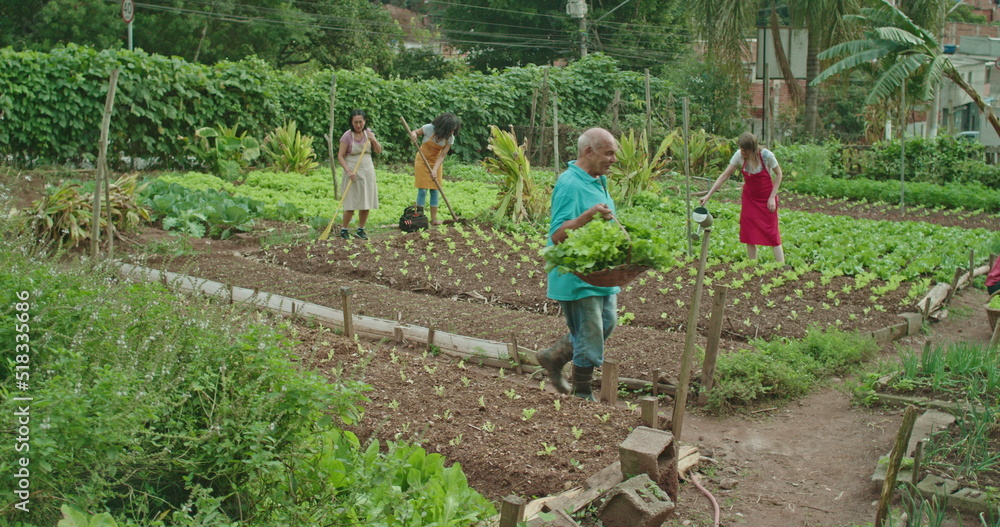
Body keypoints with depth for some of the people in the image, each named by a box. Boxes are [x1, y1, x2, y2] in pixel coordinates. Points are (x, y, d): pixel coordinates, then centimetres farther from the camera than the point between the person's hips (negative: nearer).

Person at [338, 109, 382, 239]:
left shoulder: (368, 132, 5)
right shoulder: (347, 136, -8)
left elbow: (379, 151, 5)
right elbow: (340, 156, -8)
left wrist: (373, 140, -13)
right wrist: (348, 171, -20)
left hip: (367, 170, 4)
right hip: (353, 171, -4)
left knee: (366, 202, 5)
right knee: (351, 204, -6)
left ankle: (360, 230, 17)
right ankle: (344, 230, 8)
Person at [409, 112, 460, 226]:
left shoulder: (450, 138, -13)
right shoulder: (429, 129, -23)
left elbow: (442, 156, -16)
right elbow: (415, 133, -6)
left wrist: (434, 170, -29)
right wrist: (413, 135, -31)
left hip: (436, 162, 3)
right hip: (422, 161, -3)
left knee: (435, 190, 1)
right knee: (422, 190, -8)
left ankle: (434, 219, 5)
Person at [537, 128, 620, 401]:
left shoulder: (598, 181, 11)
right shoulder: (570, 184, -19)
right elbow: (557, 234, -25)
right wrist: (588, 216, -37)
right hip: (578, 278, -9)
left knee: (606, 324, 19)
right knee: (589, 337, -1)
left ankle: (553, 357, 32)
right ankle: (583, 396, 17)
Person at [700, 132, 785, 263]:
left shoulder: (766, 155, -23)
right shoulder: (739, 156, -14)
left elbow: (778, 174, -8)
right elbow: (724, 176, -8)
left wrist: (772, 197, -13)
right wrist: (708, 195, -11)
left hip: (766, 197, -4)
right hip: (749, 197, 4)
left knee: (771, 232, -6)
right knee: (748, 232, 3)